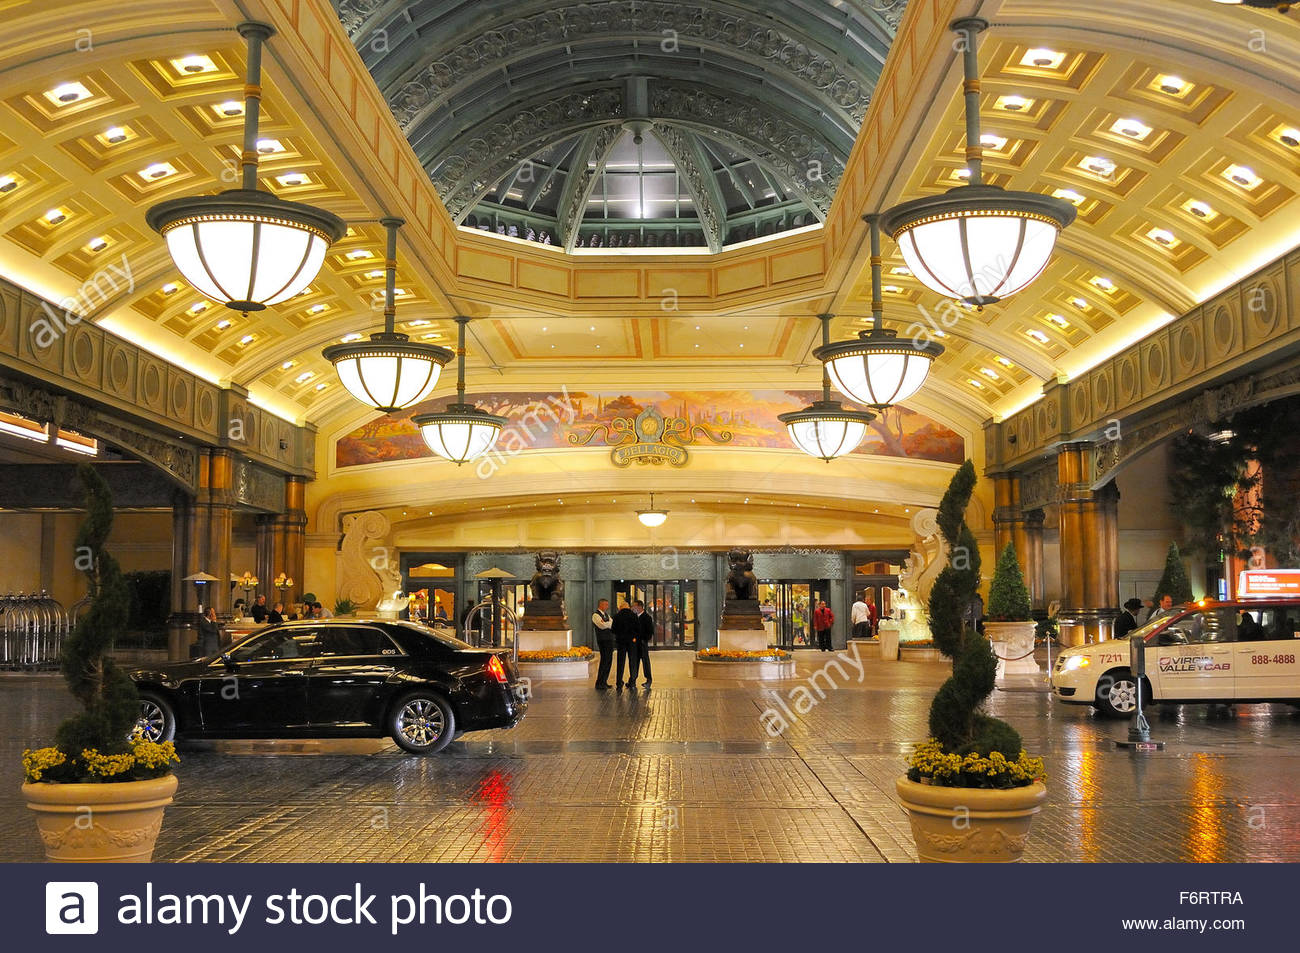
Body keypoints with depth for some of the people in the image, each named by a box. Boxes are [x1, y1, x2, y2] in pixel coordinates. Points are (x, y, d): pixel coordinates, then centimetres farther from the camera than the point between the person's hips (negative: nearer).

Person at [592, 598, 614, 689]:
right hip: (603, 641, -8)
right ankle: (599, 683, -7)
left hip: (610, 640, 8)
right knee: (604, 661, -10)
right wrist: (611, 623, -7)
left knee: (608, 661, 9)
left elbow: (613, 624, 12)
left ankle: (604, 682, 16)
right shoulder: (595, 615, -8)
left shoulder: (606, 615, 19)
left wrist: (607, 623, -8)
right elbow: (602, 625, -22)